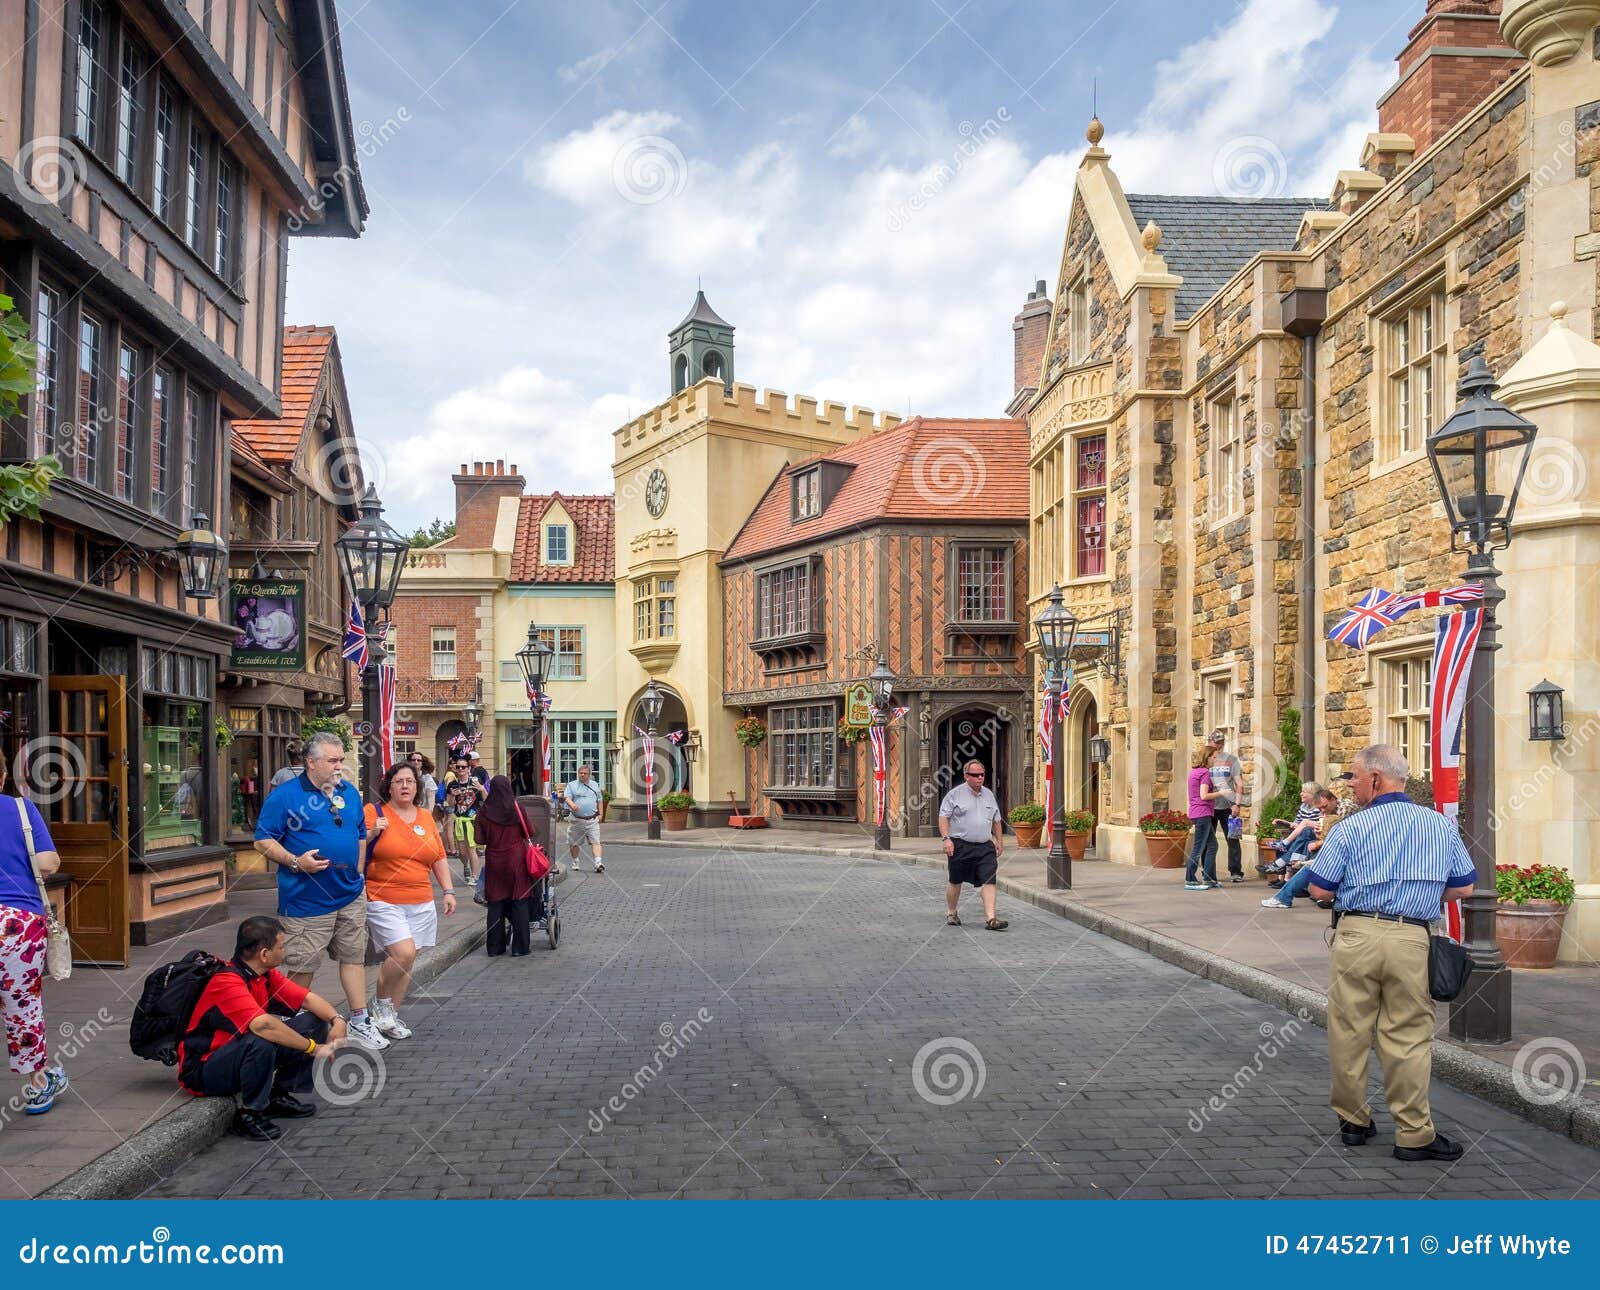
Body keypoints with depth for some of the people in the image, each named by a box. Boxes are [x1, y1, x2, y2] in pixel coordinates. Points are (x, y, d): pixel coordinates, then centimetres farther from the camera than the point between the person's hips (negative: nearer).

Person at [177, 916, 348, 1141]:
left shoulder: (266, 975, 1)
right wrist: (313, 1048, -34)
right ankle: (250, 1115, -16)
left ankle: (278, 1096, 6)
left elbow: (308, 998, 4)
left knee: (315, 1021, -1)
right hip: (202, 1070, -9)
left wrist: (337, 1020, -16)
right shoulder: (227, 982, -27)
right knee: (260, 1043, -39)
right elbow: (263, 1025, -40)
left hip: (241, 1053, 9)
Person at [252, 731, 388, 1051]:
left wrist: (358, 871, 12)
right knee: (301, 967, 2)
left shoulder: (349, 792, 10)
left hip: (351, 895, 6)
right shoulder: (285, 795, -9)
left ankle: (359, 1023, 21)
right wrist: (296, 862, -22)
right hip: (307, 901, -6)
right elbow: (263, 841, -9)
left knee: (354, 957, 11)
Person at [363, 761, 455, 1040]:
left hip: (421, 904, 5)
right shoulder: (374, 811, -2)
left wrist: (448, 891, 11)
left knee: (405, 960, 6)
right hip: (384, 901, -5)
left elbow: (439, 858, 17)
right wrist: (371, 833, -18)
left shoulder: (426, 816, 12)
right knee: (404, 953, -19)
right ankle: (381, 1003, 7)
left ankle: (390, 1016, 20)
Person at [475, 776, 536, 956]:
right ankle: (519, 947, 4)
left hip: (494, 861, 2)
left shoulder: (484, 812, -5)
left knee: (495, 904, 9)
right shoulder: (516, 809, -8)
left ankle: (495, 947, 12)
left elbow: (480, 839, -3)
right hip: (516, 860, -2)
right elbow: (529, 833, 0)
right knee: (519, 902, 4)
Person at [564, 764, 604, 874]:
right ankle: (575, 863, 24)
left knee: (595, 842, -12)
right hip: (576, 820, -1)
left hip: (592, 820, 1)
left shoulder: (595, 786, 17)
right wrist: (572, 804, -29)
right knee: (574, 843, 8)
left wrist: (600, 814, 13)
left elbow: (599, 801, 23)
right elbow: (567, 797, -8)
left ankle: (598, 863, -22)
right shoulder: (571, 785, 7)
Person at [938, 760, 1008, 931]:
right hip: (960, 846, -4)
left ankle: (990, 919, -12)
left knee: (988, 881, -9)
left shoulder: (989, 795, 14)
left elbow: (996, 820, 24)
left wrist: (999, 840, 22)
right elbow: (943, 817, -5)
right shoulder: (955, 794, -3)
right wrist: (946, 838, -15)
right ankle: (951, 913, 28)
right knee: (955, 882, 8)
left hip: (985, 847, 4)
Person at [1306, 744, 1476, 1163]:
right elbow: (1463, 887, 12)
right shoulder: (1442, 825, 7)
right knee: (1408, 1037, 5)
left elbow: (1319, 889, -2)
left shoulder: (1350, 828, -3)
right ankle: (1414, 1135, 8)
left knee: (1348, 1033, 10)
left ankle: (1353, 1121, 20)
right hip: (1412, 939, 2)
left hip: (1356, 935, -2)